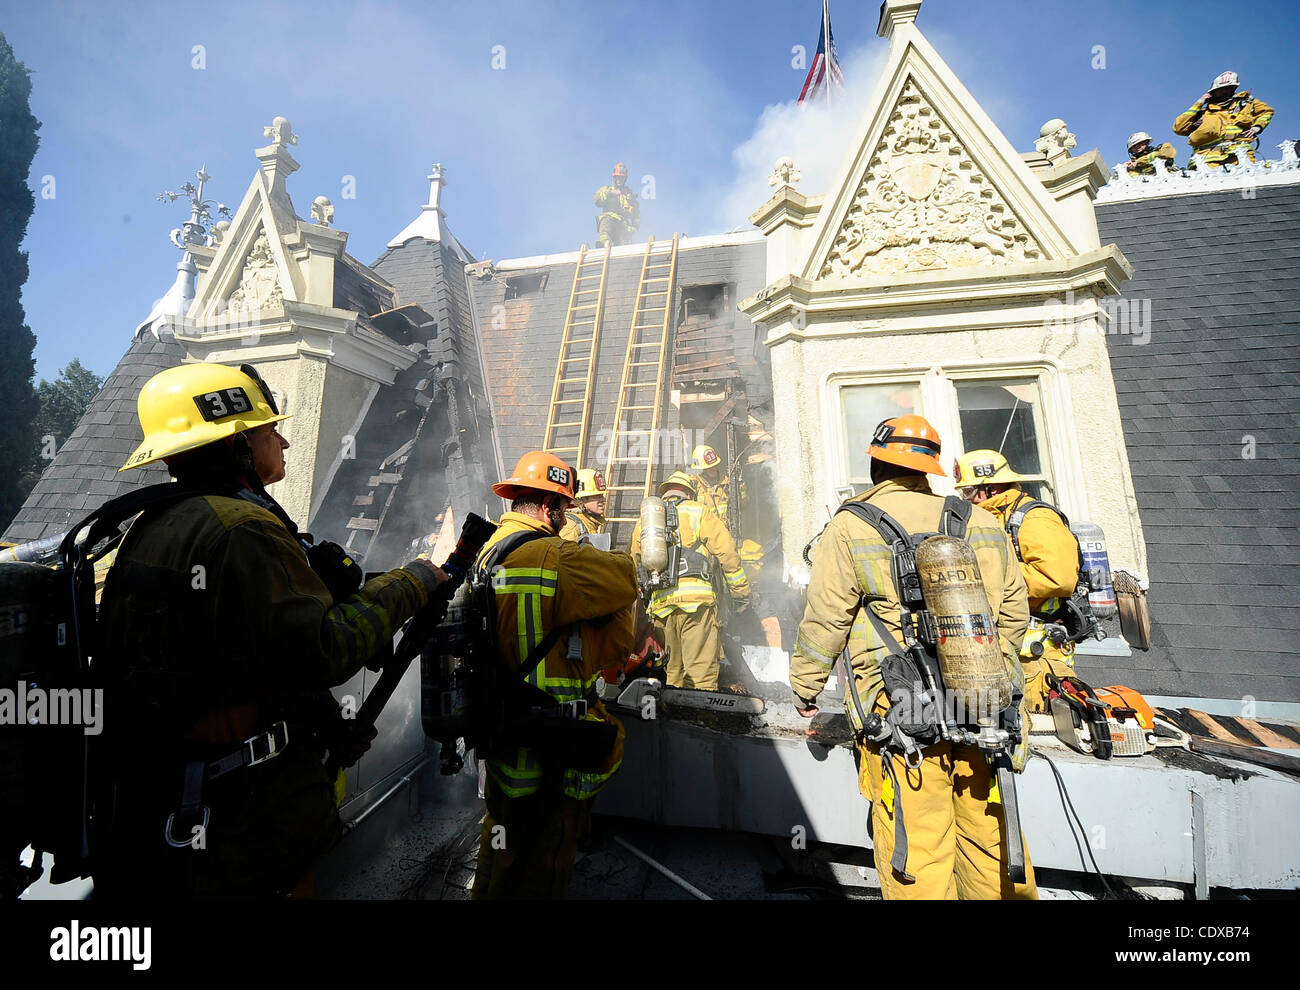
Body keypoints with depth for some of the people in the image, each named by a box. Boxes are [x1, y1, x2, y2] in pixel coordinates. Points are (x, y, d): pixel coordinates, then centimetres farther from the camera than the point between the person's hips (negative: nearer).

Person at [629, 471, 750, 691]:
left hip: (660, 603, 4)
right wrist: (740, 593, 9)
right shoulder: (699, 511, 9)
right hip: (696, 598, -4)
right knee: (702, 670, -3)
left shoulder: (643, 520, 22)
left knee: (674, 671, 15)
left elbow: (635, 564, 26)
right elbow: (727, 553, 3)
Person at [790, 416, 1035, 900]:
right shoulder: (980, 521, 8)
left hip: (900, 710, -5)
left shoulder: (849, 528, -7)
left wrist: (804, 687, 9)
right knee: (988, 832, 20)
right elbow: (1013, 611, 16)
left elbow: (824, 622, -5)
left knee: (916, 841, 8)